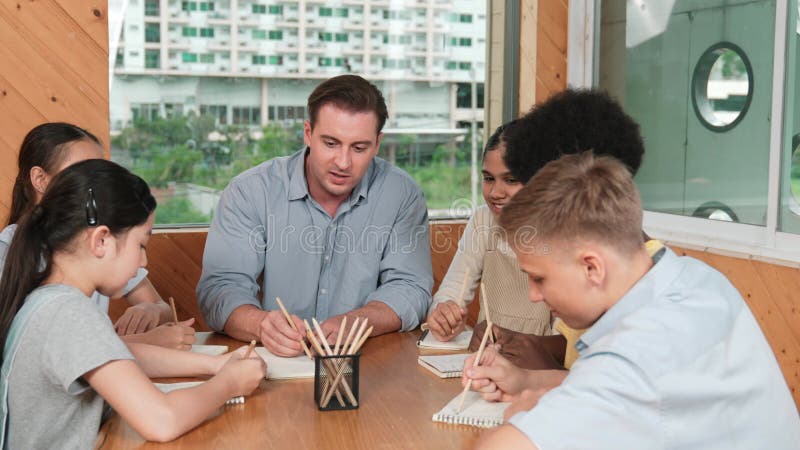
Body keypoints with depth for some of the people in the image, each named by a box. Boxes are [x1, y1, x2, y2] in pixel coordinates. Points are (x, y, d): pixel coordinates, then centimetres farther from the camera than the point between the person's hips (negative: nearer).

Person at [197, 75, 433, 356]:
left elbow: (410, 288, -4)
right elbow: (221, 286, -8)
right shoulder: (250, 192, -3)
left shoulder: (402, 195, -1)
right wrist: (261, 324, -30)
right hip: (269, 362, -1)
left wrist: (351, 324, -24)